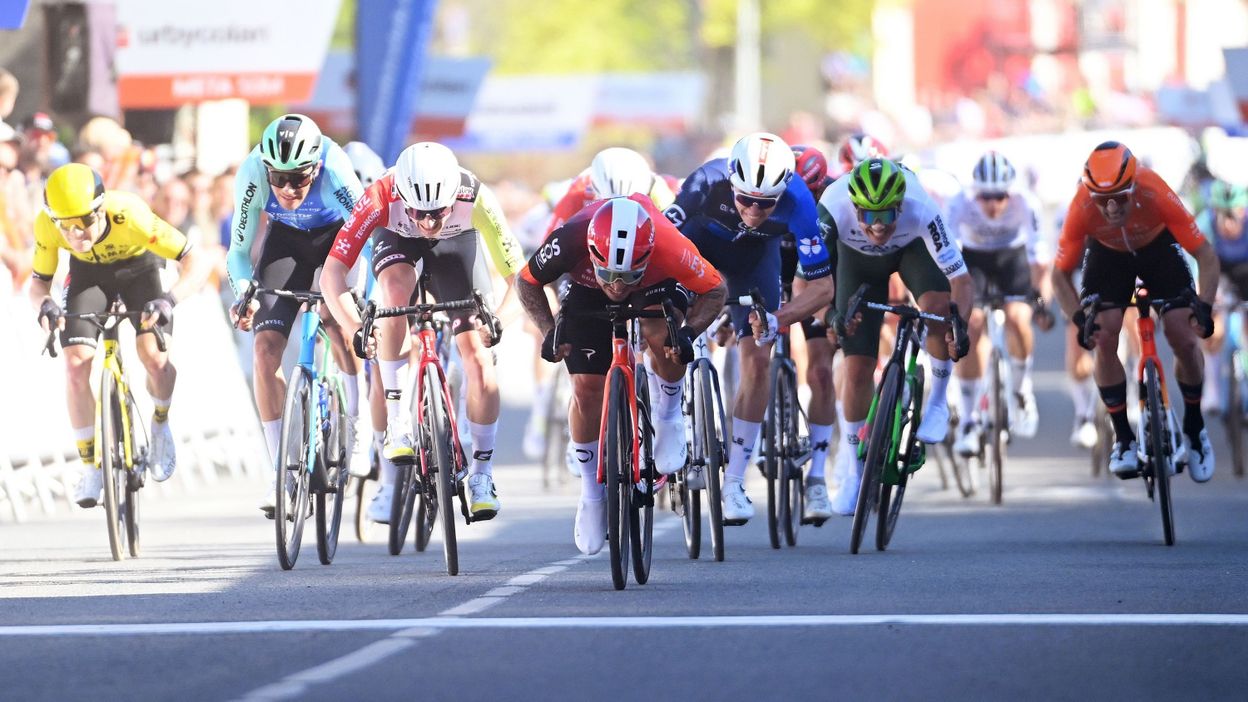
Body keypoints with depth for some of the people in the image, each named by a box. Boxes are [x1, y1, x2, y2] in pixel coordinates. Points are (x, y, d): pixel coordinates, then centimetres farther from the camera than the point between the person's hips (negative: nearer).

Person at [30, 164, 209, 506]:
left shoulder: (129, 215, -40)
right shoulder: (47, 225, -32)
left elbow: (196, 264, -37)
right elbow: (38, 282, -19)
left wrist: (169, 299, -55)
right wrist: (44, 304, -43)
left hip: (137, 267, -2)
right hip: (88, 273, 2)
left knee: (154, 357, -21)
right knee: (76, 363, -15)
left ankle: (160, 425, 12)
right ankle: (90, 466, 0)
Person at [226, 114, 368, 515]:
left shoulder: (334, 171, -38)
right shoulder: (253, 173, -31)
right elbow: (239, 249, -21)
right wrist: (243, 293, -41)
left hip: (338, 235, -2)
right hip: (286, 240, 2)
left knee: (336, 318, -31)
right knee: (265, 349, -12)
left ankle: (356, 432, -13)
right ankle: (281, 473, -5)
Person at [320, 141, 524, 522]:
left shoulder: (474, 198, -38)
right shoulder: (379, 199, -39)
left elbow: (514, 272, -30)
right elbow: (331, 274, -40)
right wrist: (356, 330, -52)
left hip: (456, 241, 0)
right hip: (397, 237, 0)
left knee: (480, 362, -11)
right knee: (395, 290, -35)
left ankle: (481, 475, 6)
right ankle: (398, 424, -27)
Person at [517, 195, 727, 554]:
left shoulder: (670, 247, -42)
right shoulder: (568, 242, -40)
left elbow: (715, 290, -21)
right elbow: (527, 282, -17)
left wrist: (689, 333, -37)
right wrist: (549, 332, -31)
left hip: (656, 283, -1)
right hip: (586, 289, 1)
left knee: (663, 339, -31)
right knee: (586, 388, -8)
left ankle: (668, 414, -1)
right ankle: (592, 493, 12)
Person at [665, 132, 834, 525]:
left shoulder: (797, 202, -37)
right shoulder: (707, 182, -39)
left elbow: (823, 285, -31)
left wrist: (776, 320, -45)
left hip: (755, 252, 0)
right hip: (702, 238, 0)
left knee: (757, 360, -8)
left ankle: (733, 484, 0)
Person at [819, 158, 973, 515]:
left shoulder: (921, 211, -41)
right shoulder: (834, 207, -41)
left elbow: (962, 281, -40)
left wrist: (959, 325, -57)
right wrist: (830, 313, -63)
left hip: (912, 248, -1)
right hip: (858, 256, 1)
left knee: (937, 306, -33)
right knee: (857, 366, -3)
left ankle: (937, 401, -7)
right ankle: (852, 471, 16)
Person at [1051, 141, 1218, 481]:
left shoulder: (1155, 195, -39)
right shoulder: (1082, 209, -35)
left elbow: (1206, 256, -30)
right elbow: (1061, 275, -21)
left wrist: (1204, 306, -44)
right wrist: (1080, 321, -37)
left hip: (1158, 248, -1)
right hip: (1108, 254, 1)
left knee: (1183, 338, -12)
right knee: (1104, 339, -17)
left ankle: (1194, 427, 12)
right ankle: (1123, 437, -1)